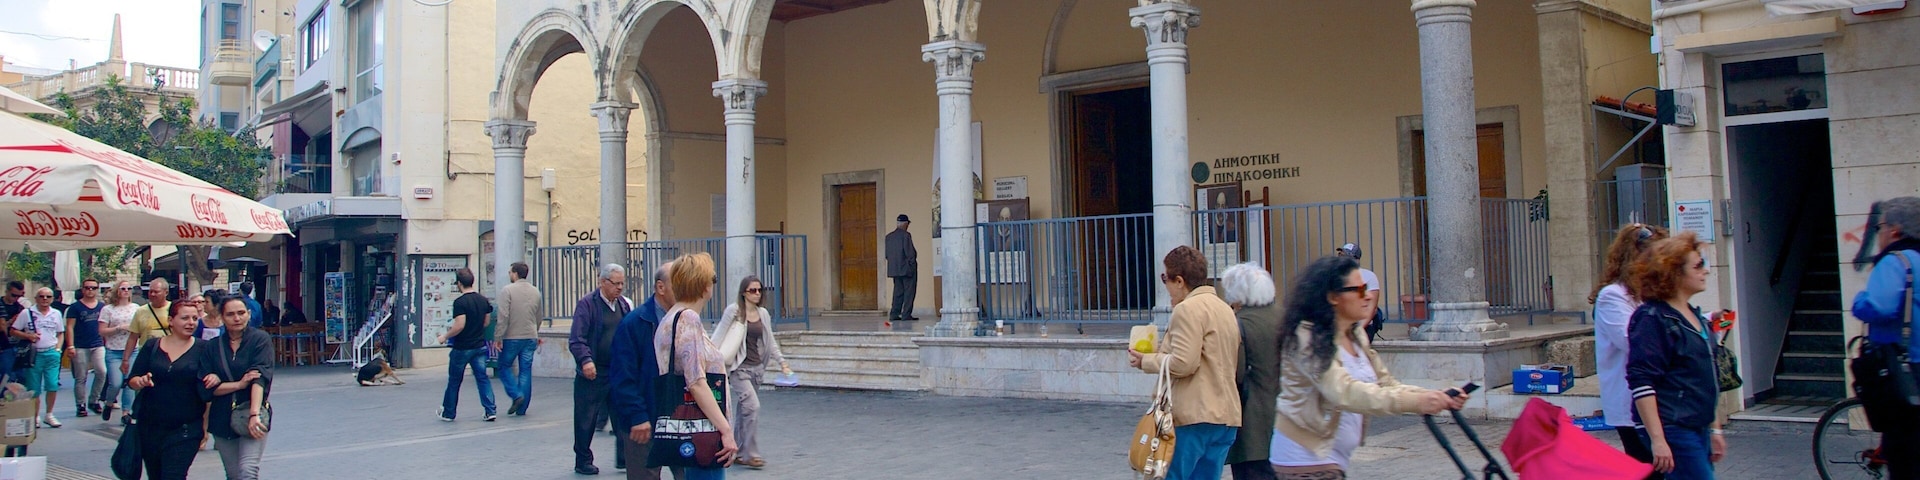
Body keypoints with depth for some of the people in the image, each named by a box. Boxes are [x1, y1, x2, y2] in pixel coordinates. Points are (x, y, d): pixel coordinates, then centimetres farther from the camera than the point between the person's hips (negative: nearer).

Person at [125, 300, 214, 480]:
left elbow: (208, 390, 0)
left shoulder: (203, 349, -1)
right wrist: (140, 382, -16)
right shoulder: (152, 346, 5)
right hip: (150, 427, 3)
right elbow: (131, 380, 6)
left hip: (186, 430, -3)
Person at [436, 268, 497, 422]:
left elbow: (460, 325, -22)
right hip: (480, 345, 5)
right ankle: (490, 411, -2)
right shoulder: (483, 299, 4)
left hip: (462, 348, -5)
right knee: (482, 378, 6)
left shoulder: (460, 302, -17)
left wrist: (445, 336, -9)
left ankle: (448, 413, 21)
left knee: (454, 381, 9)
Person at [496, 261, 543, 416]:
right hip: (530, 337, 4)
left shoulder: (508, 290, -9)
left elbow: (503, 316, -14)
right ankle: (522, 408, 7)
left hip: (512, 337, -4)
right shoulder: (535, 291, 8)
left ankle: (516, 395, -7)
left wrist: (497, 337, -10)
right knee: (526, 371, 6)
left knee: (504, 367, 11)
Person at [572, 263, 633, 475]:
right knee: (586, 420, 4)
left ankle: (624, 458, 14)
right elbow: (576, 339, -14)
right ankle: (583, 461, 17)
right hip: (592, 373, -5)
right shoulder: (587, 304, -7)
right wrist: (585, 360, -28)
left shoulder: (625, 305, 10)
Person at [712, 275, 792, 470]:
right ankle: (751, 454, -9)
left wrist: (782, 362, 11)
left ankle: (737, 453, 19)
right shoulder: (734, 311, -7)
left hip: (756, 367, 6)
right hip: (739, 367, -6)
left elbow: (770, 342, 17)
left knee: (743, 410, 10)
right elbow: (718, 337, -5)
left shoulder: (763, 313, 10)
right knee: (752, 405, -16)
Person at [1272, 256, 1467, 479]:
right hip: (1305, 460, -9)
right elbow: (1344, 393, -32)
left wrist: (1439, 397, -11)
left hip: (1333, 459, 9)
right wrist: (1414, 402, -38)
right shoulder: (1308, 338, -20)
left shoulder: (1356, 336, 10)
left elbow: (1386, 384, 5)